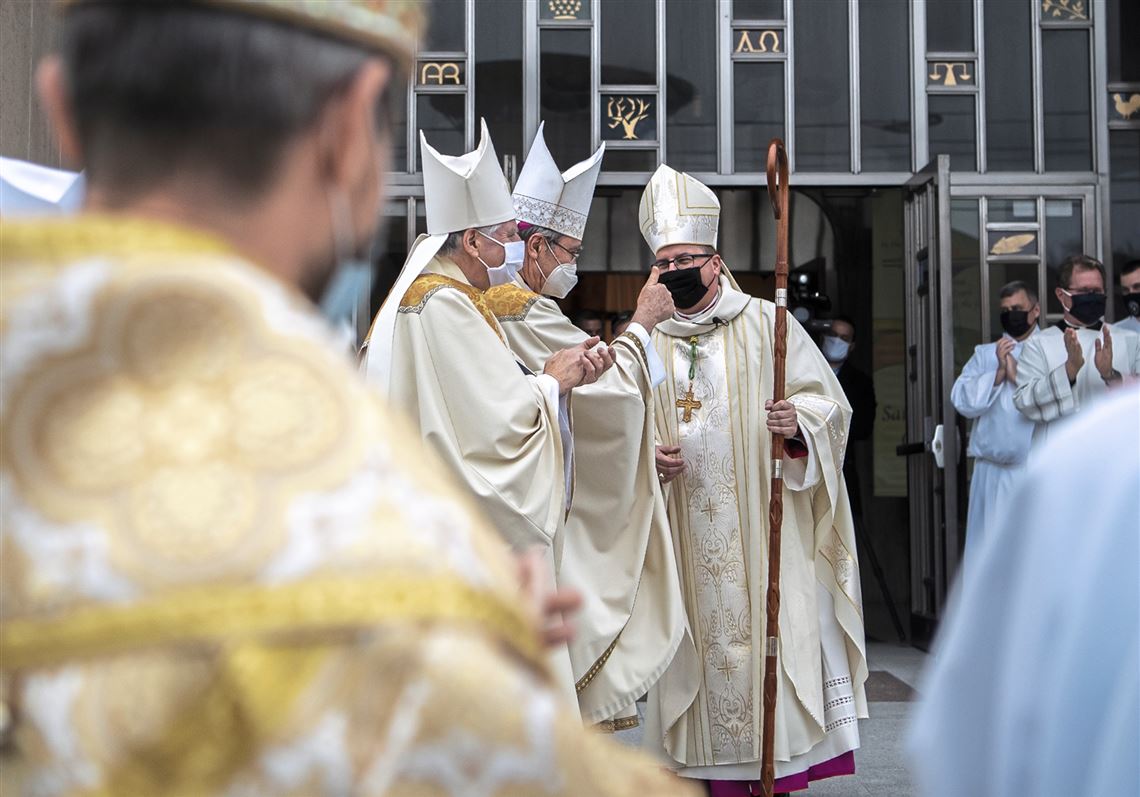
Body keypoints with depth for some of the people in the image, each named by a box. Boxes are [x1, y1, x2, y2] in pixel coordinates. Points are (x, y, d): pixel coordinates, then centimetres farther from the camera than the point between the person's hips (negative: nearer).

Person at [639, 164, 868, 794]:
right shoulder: (651, 343, 11)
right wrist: (650, 458, -3)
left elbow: (829, 399, 1)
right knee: (709, 642, 3)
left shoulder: (766, 323, 2)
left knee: (773, 637, -5)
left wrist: (798, 421, -20)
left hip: (765, 527, -3)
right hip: (690, 539, 3)